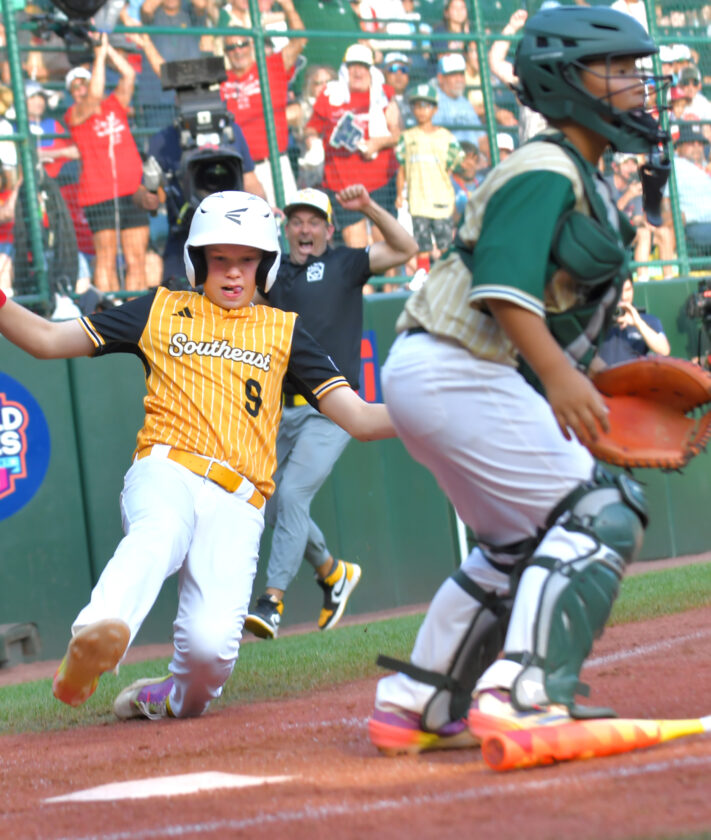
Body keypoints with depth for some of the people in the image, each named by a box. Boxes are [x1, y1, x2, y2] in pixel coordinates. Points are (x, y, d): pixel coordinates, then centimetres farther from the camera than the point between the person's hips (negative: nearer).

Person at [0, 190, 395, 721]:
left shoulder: (283, 331, 21)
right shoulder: (162, 312, 21)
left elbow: (360, 419, 14)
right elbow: (47, 340, 19)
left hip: (237, 503, 1)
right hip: (165, 475, -1)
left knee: (211, 644, -22)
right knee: (160, 530, -40)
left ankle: (172, 698, 9)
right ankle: (99, 636, -64)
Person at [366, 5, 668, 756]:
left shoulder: (580, 180, 19)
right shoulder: (546, 171, -13)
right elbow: (503, 284, -26)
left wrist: (580, 380, 15)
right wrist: (558, 373, -35)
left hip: (438, 377, 11)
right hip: (453, 373, -11)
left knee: (518, 543, 21)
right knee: (597, 517, -14)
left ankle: (413, 707, 25)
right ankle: (519, 696, -23)